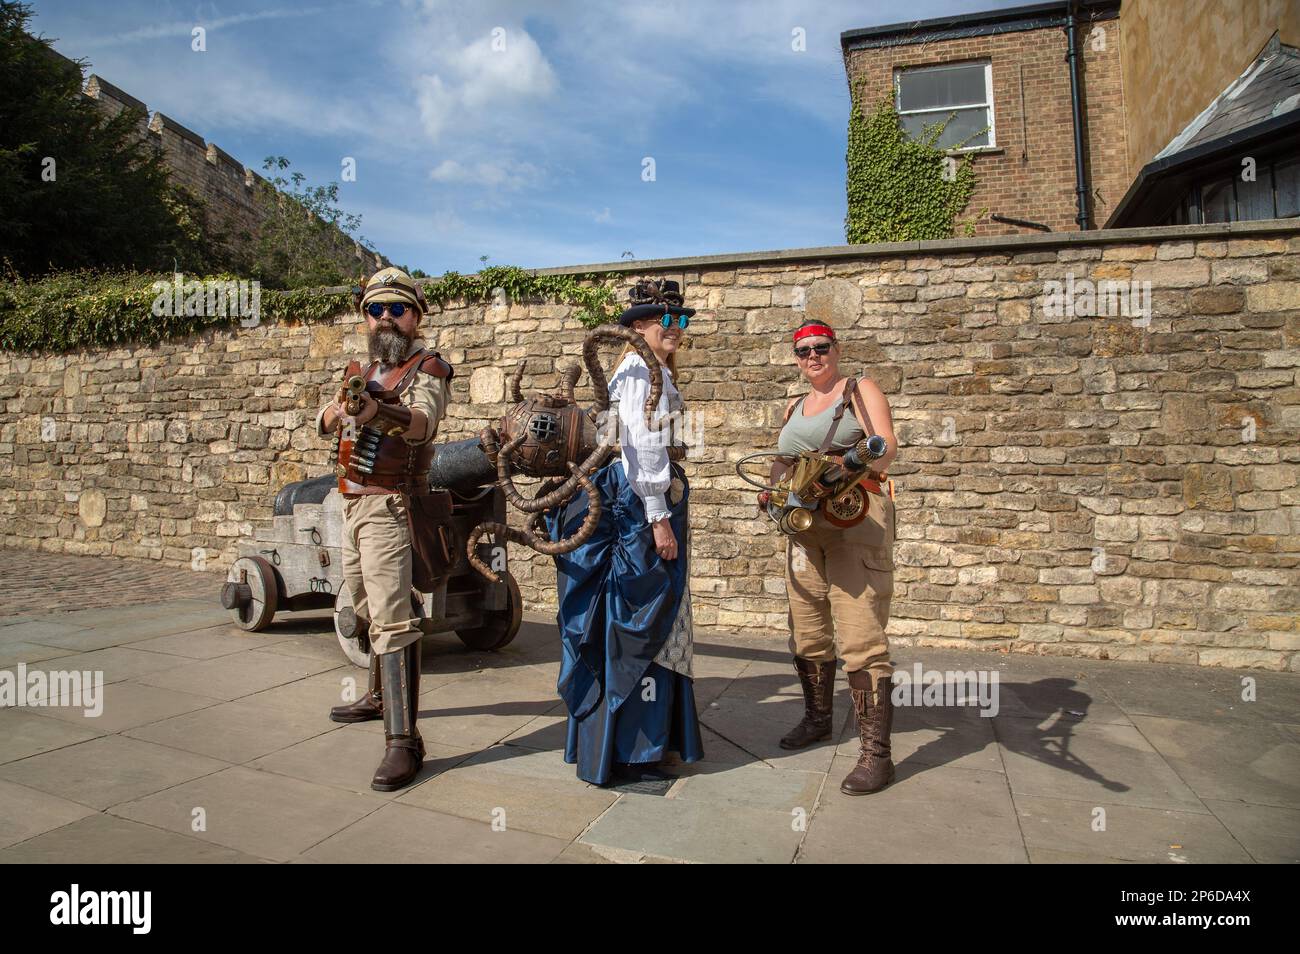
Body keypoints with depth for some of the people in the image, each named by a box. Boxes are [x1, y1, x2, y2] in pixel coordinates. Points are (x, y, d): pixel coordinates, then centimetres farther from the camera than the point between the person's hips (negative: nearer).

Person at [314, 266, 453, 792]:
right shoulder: (363, 369, 18)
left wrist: (378, 411, -49)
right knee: (368, 608, 20)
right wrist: (335, 412, -15)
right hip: (353, 505, 9)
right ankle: (380, 695, 37)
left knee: (391, 618, -15)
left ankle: (403, 740, -15)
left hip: (388, 506, -9)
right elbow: (324, 423, 9)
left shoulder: (427, 368, -8)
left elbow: (422, 422, -28)